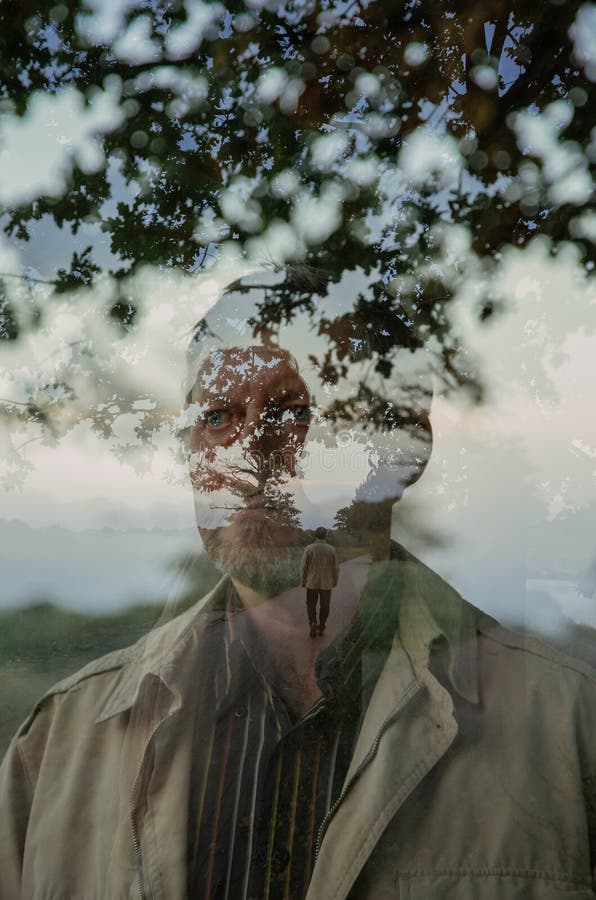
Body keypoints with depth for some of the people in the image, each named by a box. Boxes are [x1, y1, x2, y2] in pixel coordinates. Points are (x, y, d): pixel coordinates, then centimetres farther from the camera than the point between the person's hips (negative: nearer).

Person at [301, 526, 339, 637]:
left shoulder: (309, 548, -9)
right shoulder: (331, 549, -6)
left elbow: (303, 567, -6)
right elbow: (335, 568, 0)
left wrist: (303, 581, 5)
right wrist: (335, 581, 13)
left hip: (312, 582, -1)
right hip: (326, 583, 1)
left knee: (311, 605, 11)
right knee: (324, 606, 14)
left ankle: (313, 623, -11)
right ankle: (321, 627, 17)